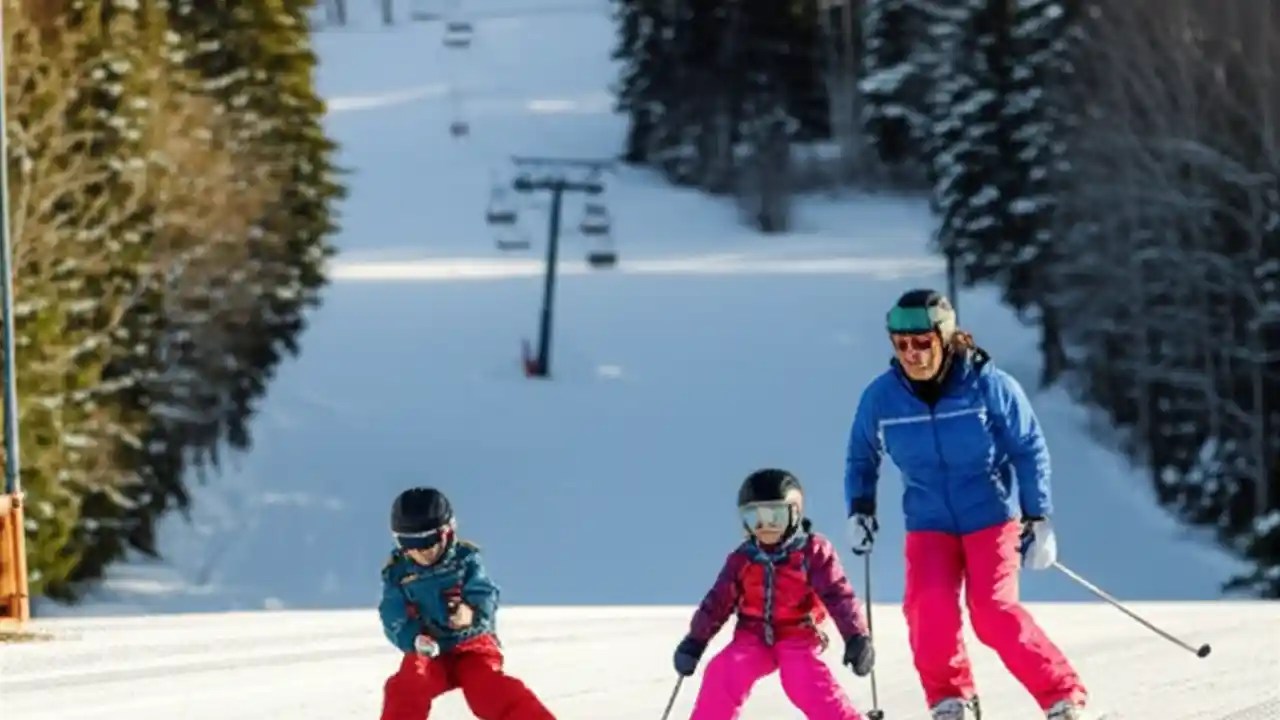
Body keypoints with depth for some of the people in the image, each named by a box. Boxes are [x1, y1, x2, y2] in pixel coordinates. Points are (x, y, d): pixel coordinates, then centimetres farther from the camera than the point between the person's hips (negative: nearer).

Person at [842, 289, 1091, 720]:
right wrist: (859, 509, 0)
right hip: (929, 524, 3)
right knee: (928, 605, -22)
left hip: (992, 516, -3)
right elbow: (862, 456, 12)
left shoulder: (988, 385, -15)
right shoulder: (881, 397, -7)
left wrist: (1038, 519, -7)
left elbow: (1029, 449, -4)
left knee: (993, 611, -20)